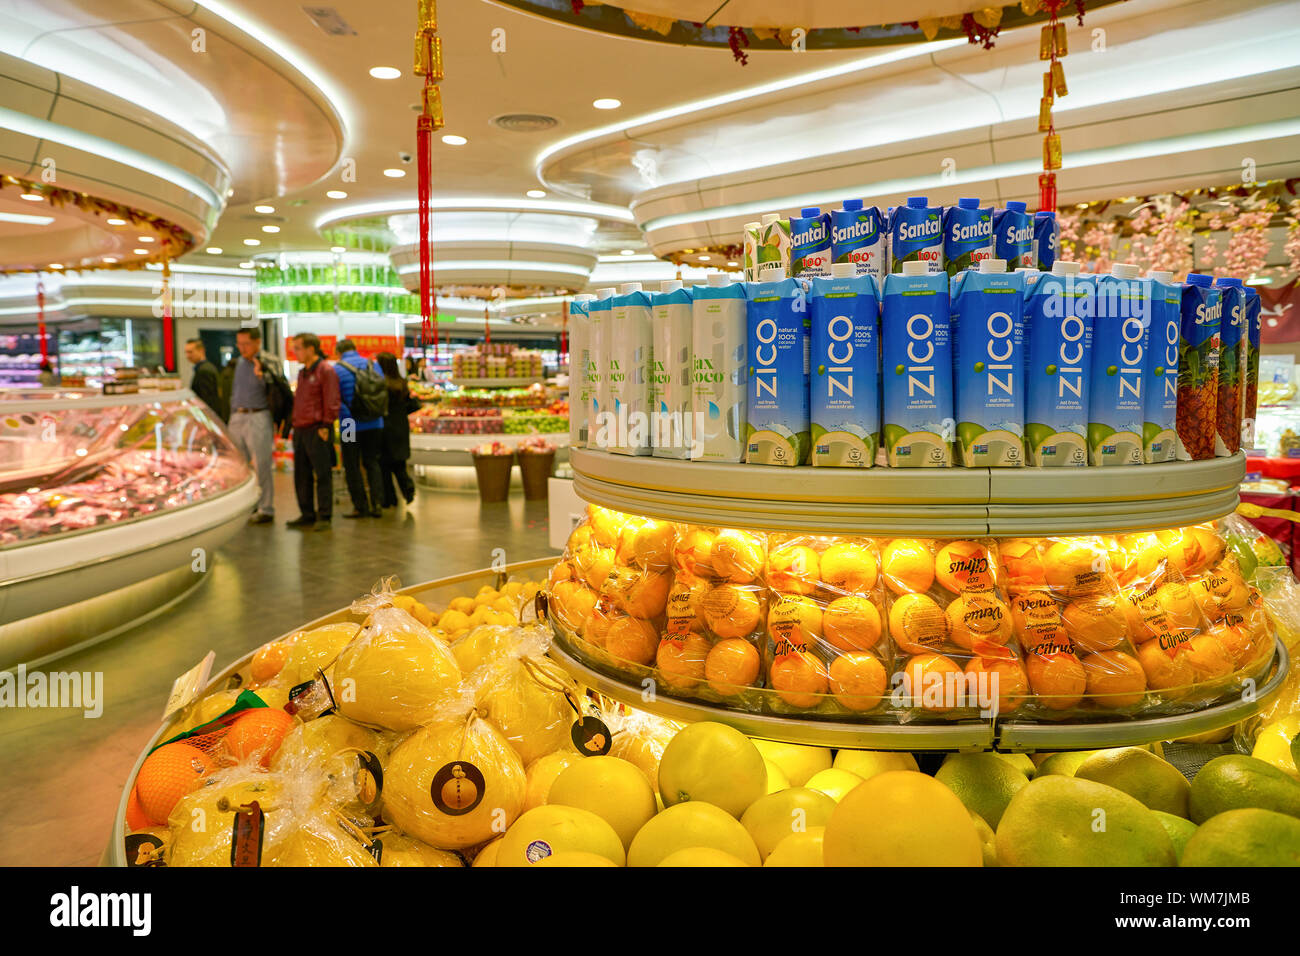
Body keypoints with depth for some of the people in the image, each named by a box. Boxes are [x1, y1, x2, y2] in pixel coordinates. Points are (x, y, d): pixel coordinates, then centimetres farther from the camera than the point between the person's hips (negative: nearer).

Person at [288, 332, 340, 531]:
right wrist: (295, 424, 18)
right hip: (300, 431, 9)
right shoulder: (302, 372, 19)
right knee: (301, 477, 10)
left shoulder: (326, 370, -8)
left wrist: (325, 427, -16)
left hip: (317, 431, -9)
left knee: (322, 475, -3)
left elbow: (332, 402, -13)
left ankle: (324, 517, 2)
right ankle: (307, 515, 18)